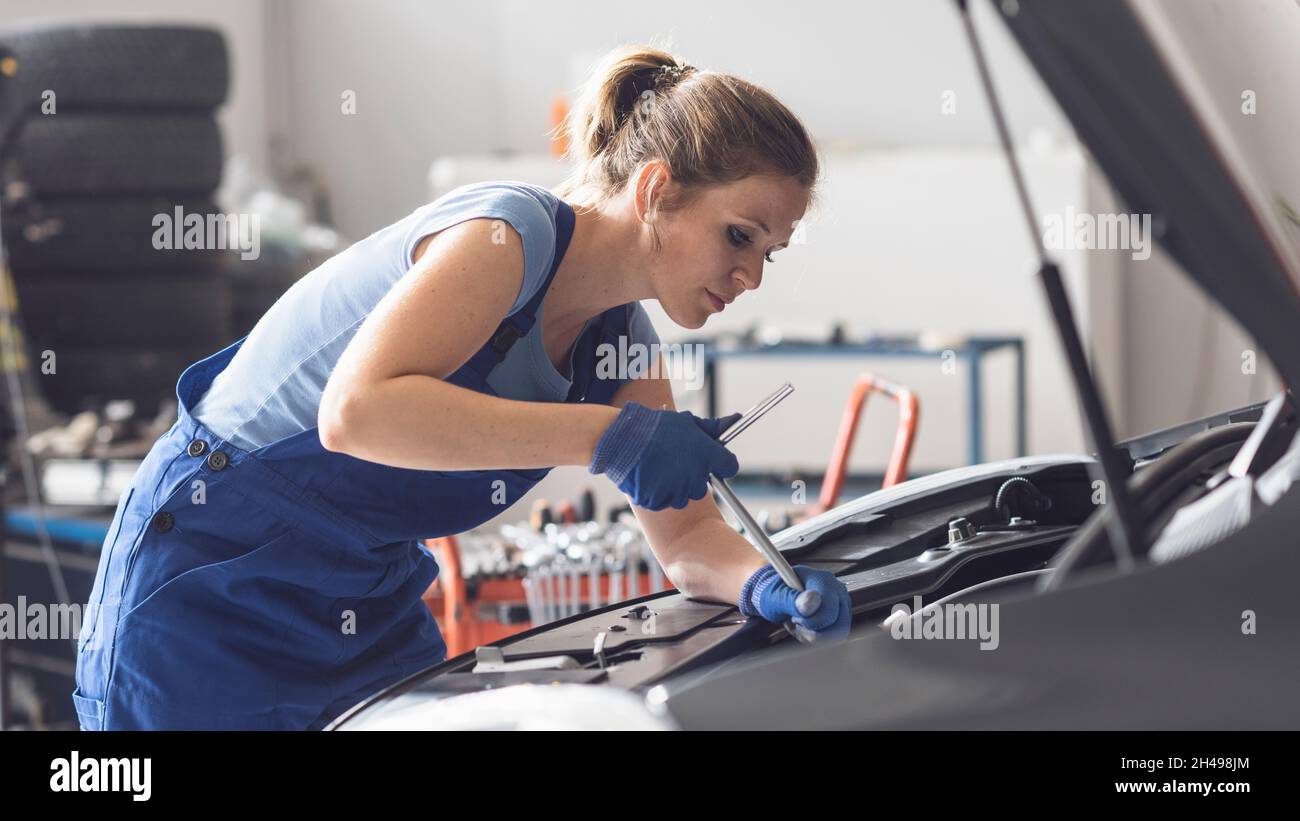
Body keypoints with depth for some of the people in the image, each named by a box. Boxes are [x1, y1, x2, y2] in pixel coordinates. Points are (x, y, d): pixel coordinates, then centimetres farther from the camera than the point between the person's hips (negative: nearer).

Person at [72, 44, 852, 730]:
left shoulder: (619, 337, 4)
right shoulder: (508, 230, -23)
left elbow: (687, 535, 4)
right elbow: (355, 410, -38)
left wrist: (766, 584, -20)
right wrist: (604, 435, -40)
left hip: (369, 606, 8)